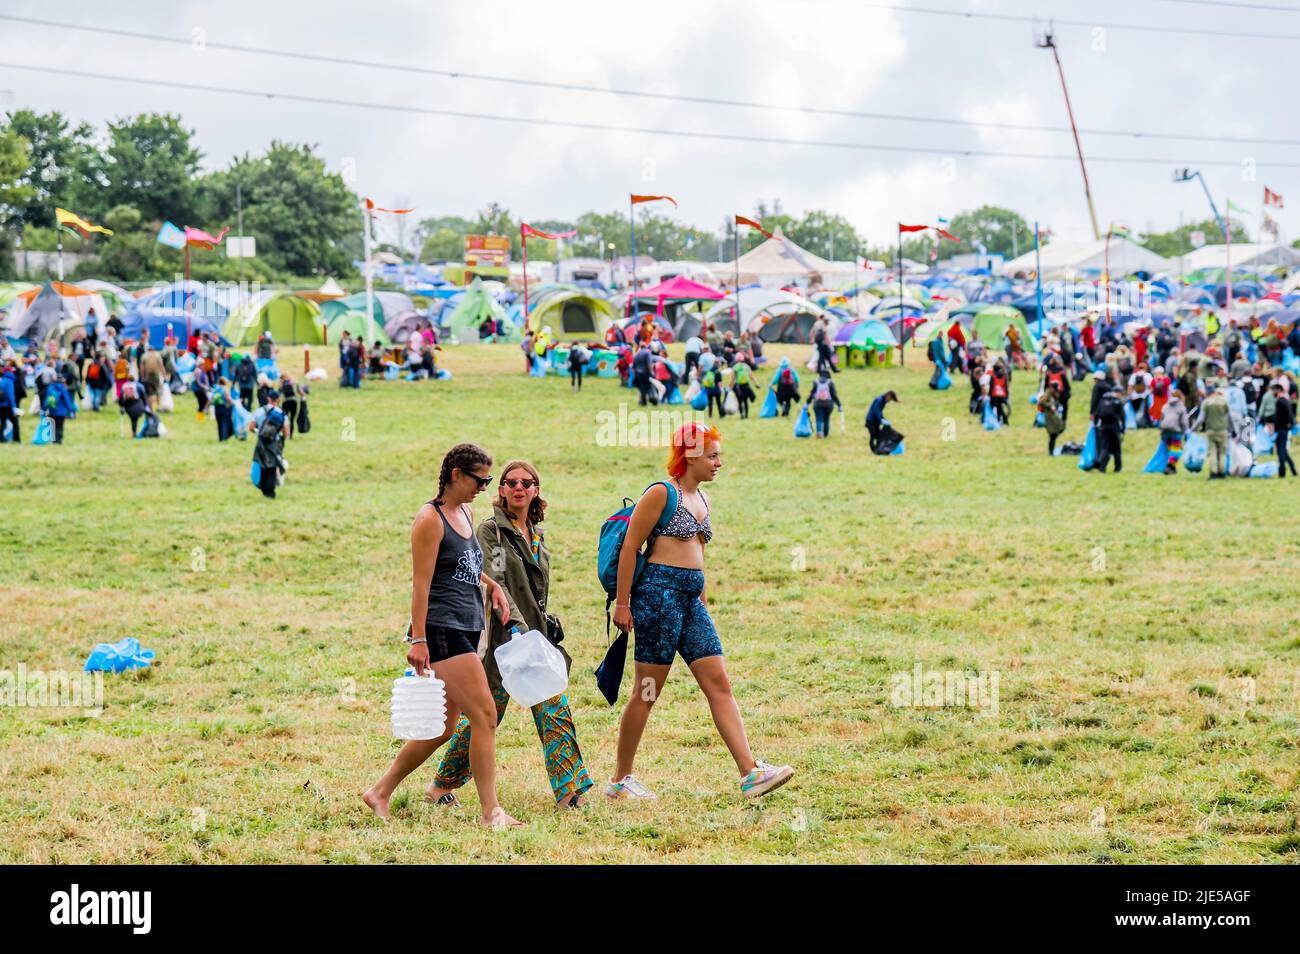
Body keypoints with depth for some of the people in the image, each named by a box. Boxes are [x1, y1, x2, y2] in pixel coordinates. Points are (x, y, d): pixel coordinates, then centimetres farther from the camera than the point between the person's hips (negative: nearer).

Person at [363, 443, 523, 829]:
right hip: (441, 628, -9)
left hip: (465, 630, 9)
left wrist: (492, 585, 19)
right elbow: (421, 582, -15)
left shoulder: (465, 514, 16)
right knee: (485, 715, -13)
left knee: (443, 728, 10)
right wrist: (418, 640, -19)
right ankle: (489, 812, -9)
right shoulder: (430, 519, -10)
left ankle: (380, 792, 21)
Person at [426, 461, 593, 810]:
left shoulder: (537, 534, 15)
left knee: (556, 712, -4)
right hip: (503, 637, -6)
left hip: (537, 636, 6)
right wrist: (515, 623, -28)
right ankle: (442, 785, 15)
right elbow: (493, 581, -17)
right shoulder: (491, 530, -6)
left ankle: (569, 792, -3)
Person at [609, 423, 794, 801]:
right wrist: (622, 603, -12)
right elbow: (629, 547, -9)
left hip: (690, 599, 8)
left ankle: (750, 773, -9)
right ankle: (620, 780, 8)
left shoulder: (701, 500, 17)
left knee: (719, 685, -2)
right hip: (659, 591, -8)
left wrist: (702, 605, 25)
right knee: (647, 691, -2)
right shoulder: (661, 494, -8)